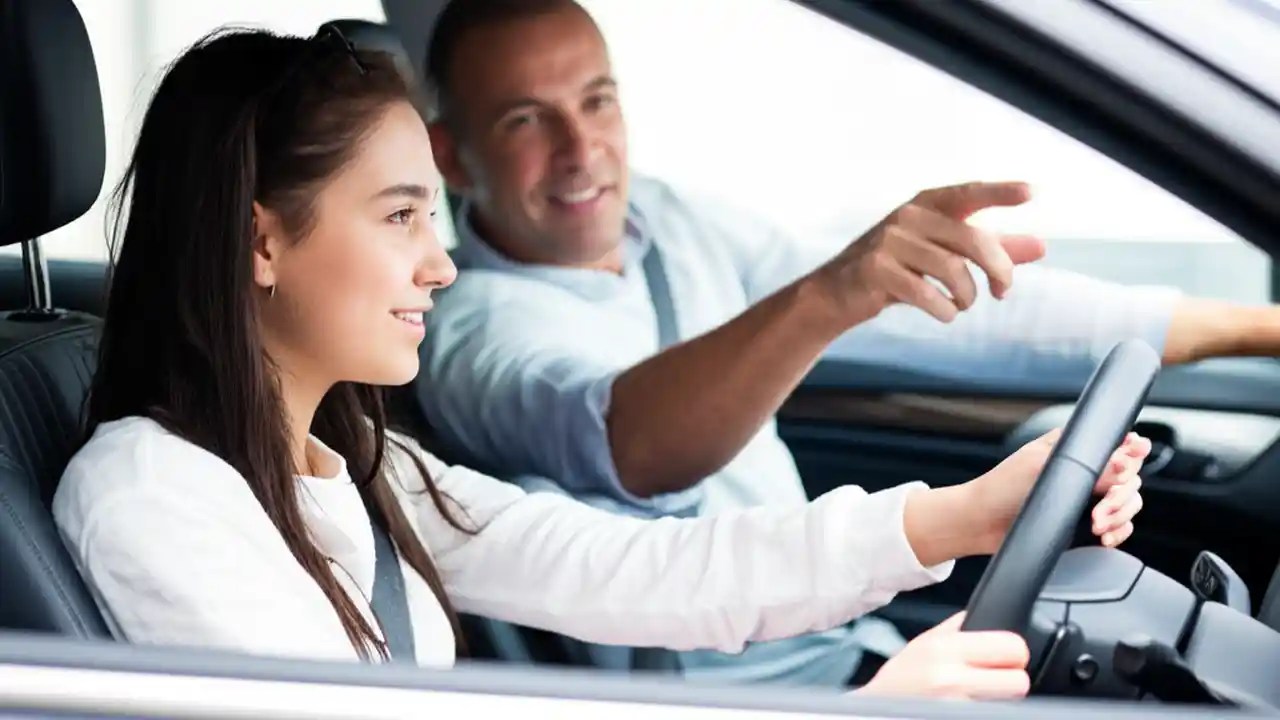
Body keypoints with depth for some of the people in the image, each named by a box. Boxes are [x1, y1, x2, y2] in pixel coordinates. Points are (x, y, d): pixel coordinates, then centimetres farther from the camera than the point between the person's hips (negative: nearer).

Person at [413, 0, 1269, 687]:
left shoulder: (667, 223, 5)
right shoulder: (475, 328, -17)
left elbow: (960, 310, 5)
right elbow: (630, 445, -39)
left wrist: (1248, 325, 2)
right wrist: (826, 297, -55)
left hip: (851, 647, 7)